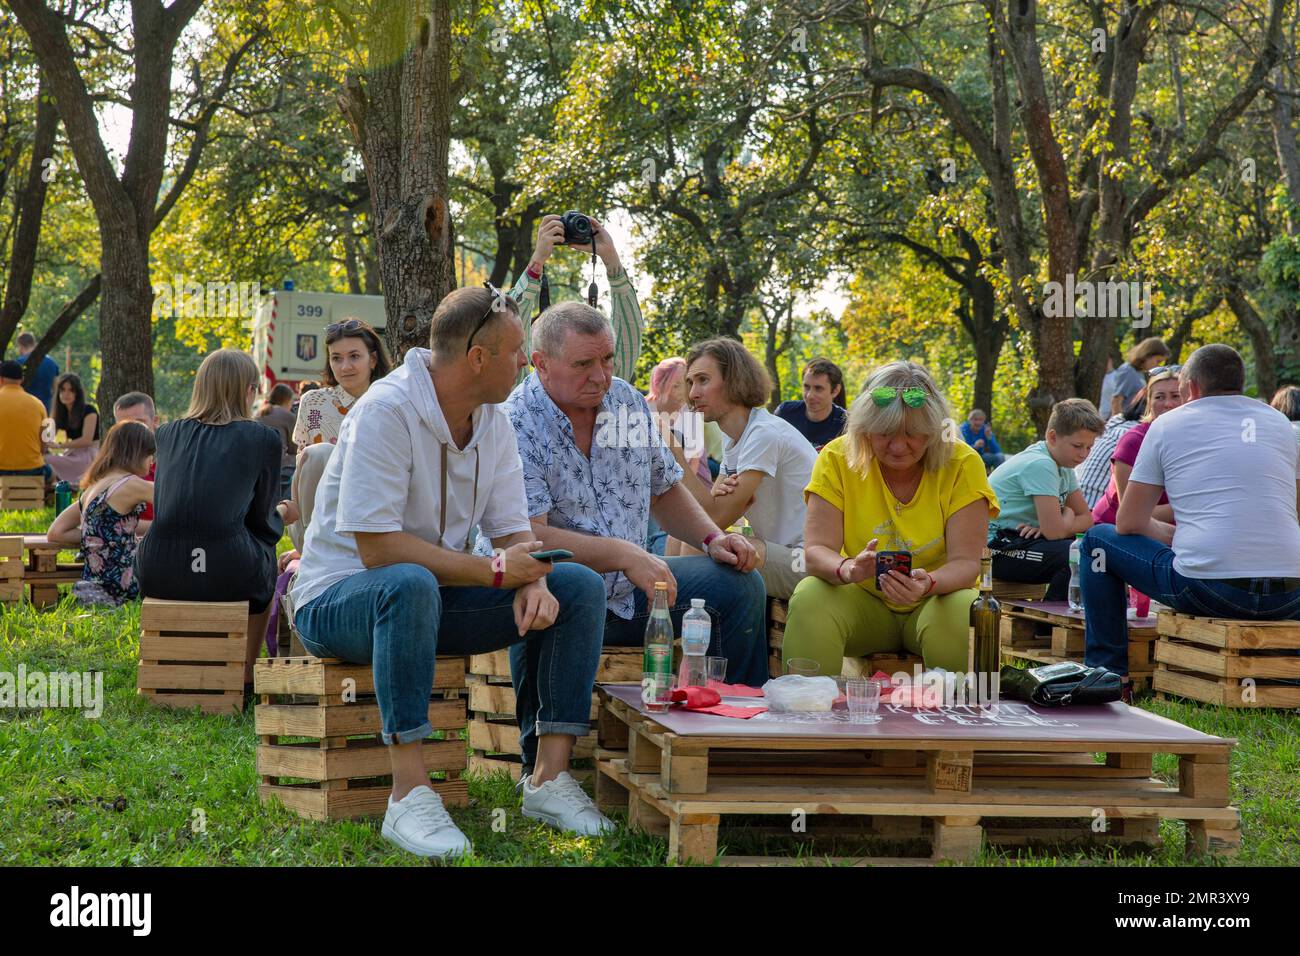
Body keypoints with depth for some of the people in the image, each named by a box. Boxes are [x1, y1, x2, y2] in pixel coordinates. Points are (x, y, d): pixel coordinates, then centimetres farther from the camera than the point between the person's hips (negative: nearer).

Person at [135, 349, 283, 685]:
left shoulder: (168, 434, 16)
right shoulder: (263, 439, 5)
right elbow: (262, 517, 12)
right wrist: (281, 516, 37)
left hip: (156, 572, 3)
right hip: (227, 573, -3)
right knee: (265, 556, 30)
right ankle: (244, 672, 33)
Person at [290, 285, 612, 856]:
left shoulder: (492, 420, 4)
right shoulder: (385, 412, -22)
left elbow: (511, 530, 4)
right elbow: (377, 549, -27)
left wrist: (533, 583, -20)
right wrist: (493, 571, -25)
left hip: (434, 596, 8)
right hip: (337, 602, -8)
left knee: (580, 587, -8)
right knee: (410, 584, -42)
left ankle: (549, 776, -11)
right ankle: (409, 794, -39)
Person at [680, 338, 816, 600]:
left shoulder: (766, 433, -16)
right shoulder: (732, 439, 13)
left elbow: (718, 517, -19)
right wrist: (718, 495, -18)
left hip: (806, 560, -9)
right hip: (780, 553, 9)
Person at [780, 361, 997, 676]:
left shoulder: (963, 464, -11)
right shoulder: (837, 458, -9)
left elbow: (965, 562, -15)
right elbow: (816, 550, -14)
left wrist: (928, 583, -38)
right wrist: (847, 569, -38)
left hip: (935, 600, -1)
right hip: (864, 601, 1)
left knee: (961, 611, -33)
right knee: (810, 598, -28)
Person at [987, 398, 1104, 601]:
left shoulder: (1064, 467, 11)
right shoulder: (1039, 465, -19)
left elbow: (1086, 518, 10)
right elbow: (1054, 531, -24)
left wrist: (1049, 527, -10)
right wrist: (1068, 515, 0)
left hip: (1020, 539, 10)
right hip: (996, 549, -10)